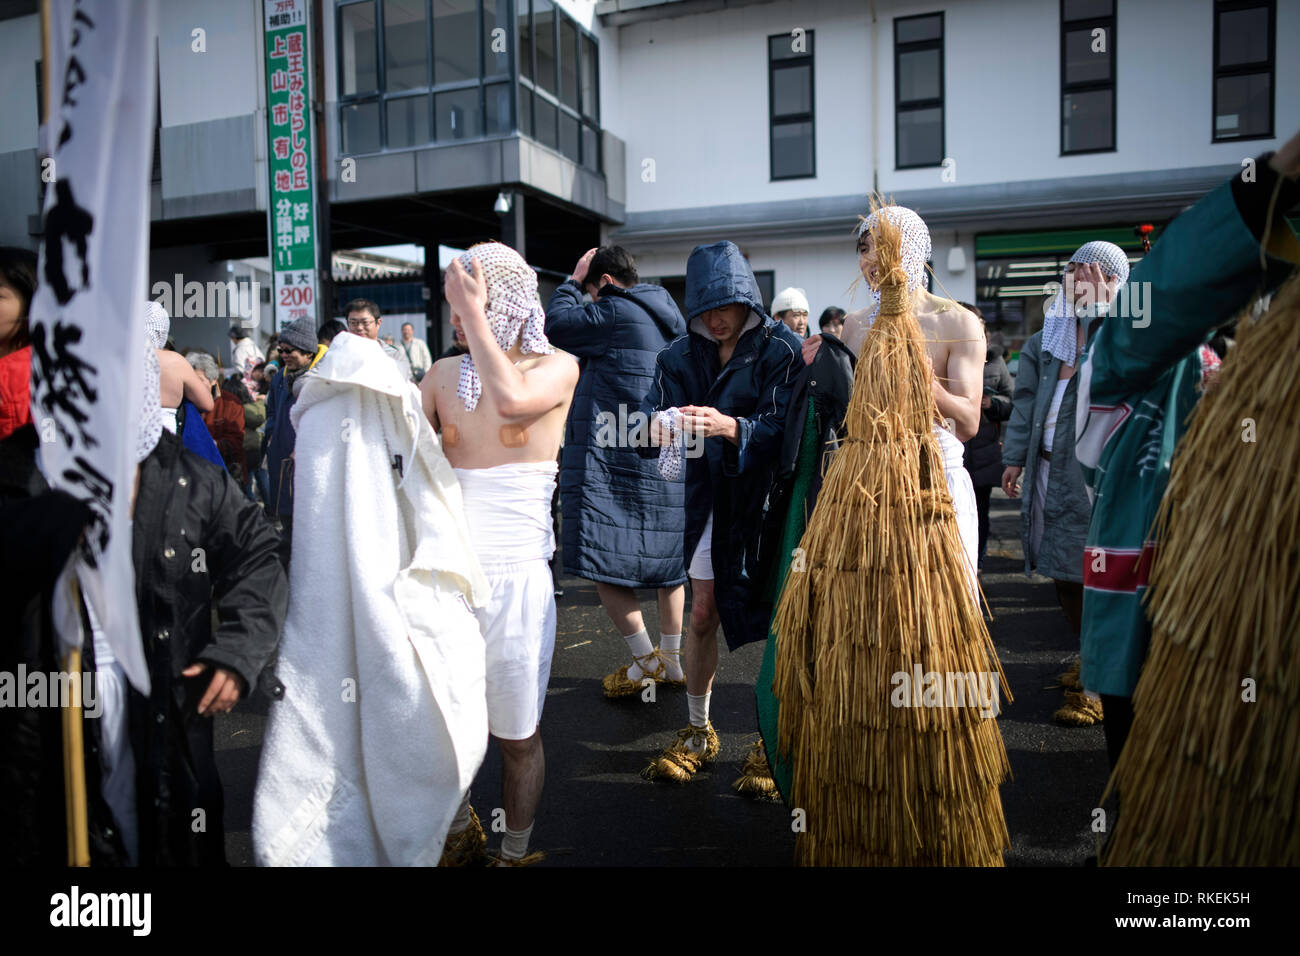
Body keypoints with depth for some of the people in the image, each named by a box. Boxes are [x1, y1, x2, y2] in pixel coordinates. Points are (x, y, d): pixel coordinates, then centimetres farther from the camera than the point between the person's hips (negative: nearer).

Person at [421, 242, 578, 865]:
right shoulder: (444, 374, 9)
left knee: (517, 735, 6)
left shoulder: (556, 367, -3)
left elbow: (511, 400, -24)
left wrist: (476, 314, -16)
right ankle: (460, 831, 40)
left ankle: (516, 853, 30)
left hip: (515, 575, -4)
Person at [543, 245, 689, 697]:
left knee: (601, 560, -1)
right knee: (666, 558, 15)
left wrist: (572, 282, 8)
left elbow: (556, 324, -4)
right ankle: (673, 660, 25)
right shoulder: (667, 319, 15)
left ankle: (646, 661, 0)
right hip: (668, 458, 9)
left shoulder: (618, 312, -11)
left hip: (613, 460, -9)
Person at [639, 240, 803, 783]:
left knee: (775, 617, 1)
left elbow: (781, 429, -19)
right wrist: (660, 429, -32)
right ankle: (697, 733, 25)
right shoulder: (680, 355, 1)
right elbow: (651, 421, -8)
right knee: (703, 615, 9)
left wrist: (727, 426, -37)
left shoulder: (780, 348, -10)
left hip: (768, 495, -3)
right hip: (710, 498, 4)